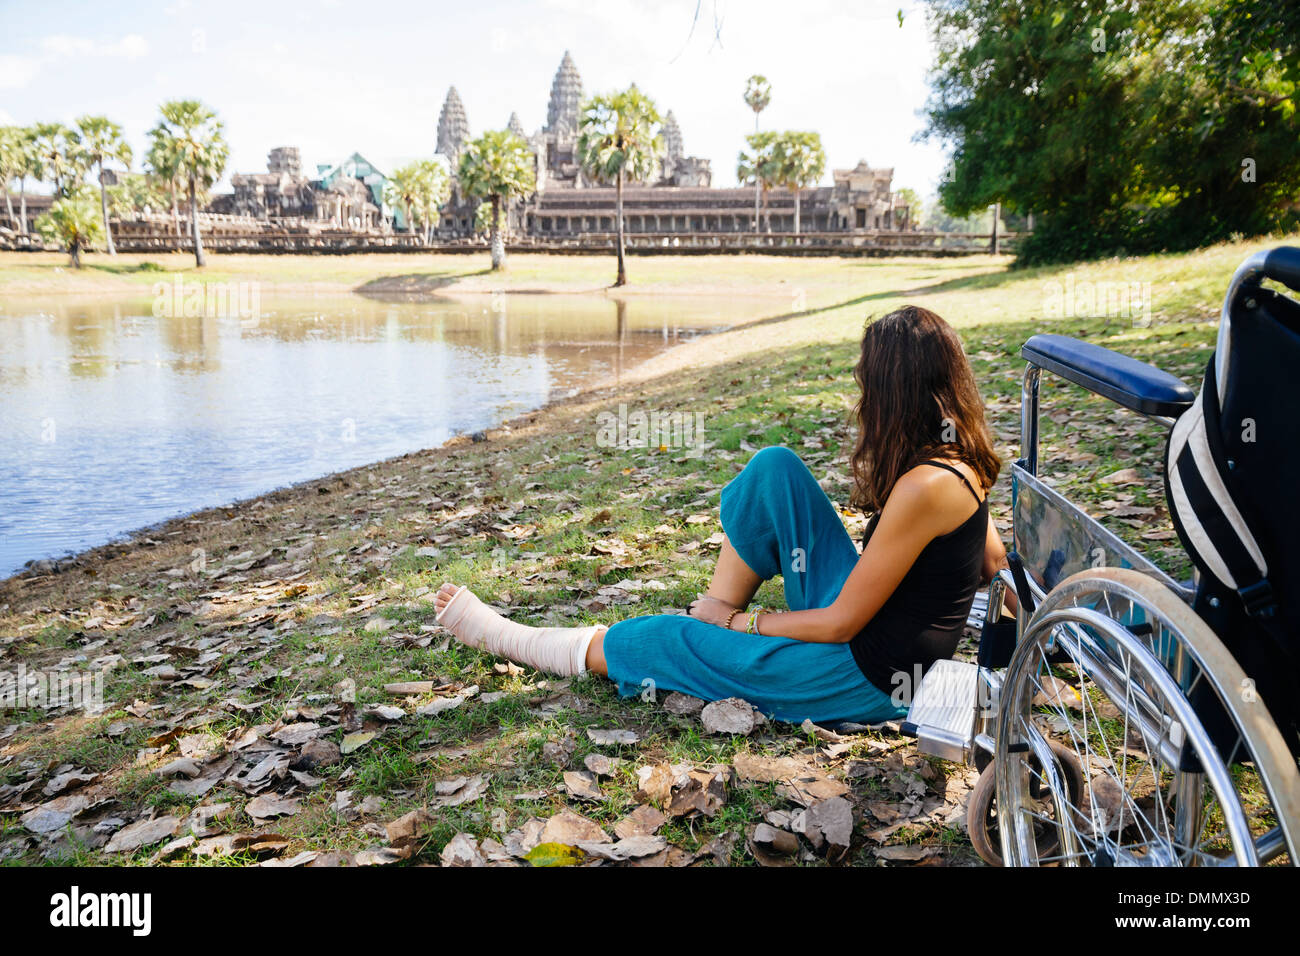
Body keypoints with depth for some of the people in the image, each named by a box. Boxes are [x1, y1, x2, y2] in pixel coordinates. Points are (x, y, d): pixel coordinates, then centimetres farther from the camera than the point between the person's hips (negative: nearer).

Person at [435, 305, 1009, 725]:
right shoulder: (958, 454, -2)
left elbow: (841, 624, -23)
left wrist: (737, 623, -9)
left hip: (866, 678, -8)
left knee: (662, 641, -1)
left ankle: (504, 637, 20)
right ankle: (715, 611, 11)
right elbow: (994, 565, 10)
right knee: (774, 467, -3)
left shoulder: (924, 485, -29)